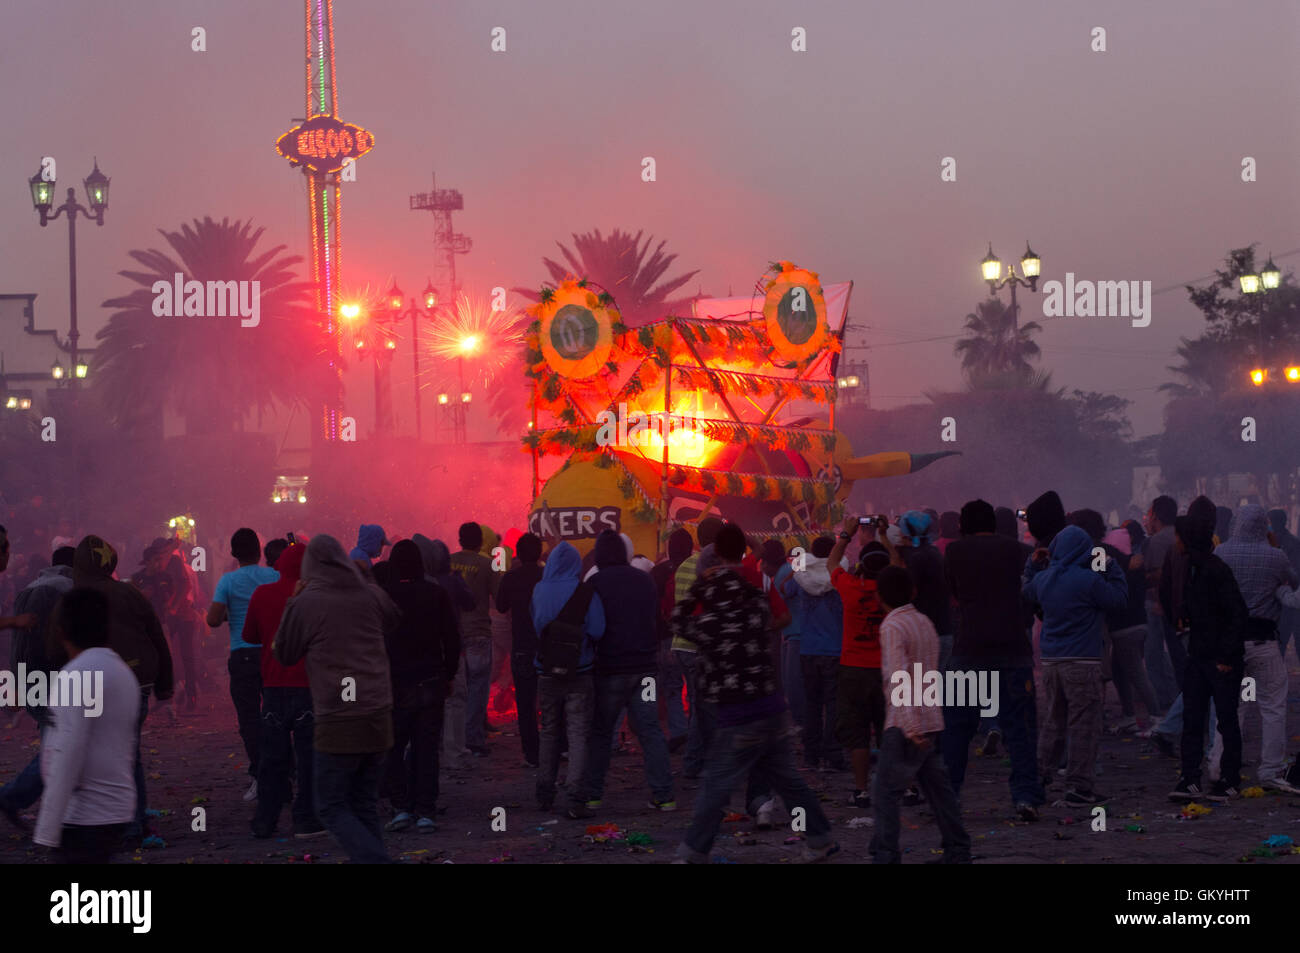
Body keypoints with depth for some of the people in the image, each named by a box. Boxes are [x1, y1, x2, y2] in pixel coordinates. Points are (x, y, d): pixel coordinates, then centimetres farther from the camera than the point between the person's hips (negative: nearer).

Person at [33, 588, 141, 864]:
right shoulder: (123, 672, 14)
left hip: (84, 817, -9)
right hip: (116, 809, 9)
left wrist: (47, 830, -19)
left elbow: (68, 755, -19)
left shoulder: (76, 675, -12)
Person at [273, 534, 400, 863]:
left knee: (332, 807, 3)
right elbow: (394, 620, 26)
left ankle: (374, 859, -16)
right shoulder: (371, 594, 3)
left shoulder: (304, 604, -9)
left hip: (338, 723, -5)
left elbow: (283, 655, 6)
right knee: (365, 806, 14)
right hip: (378, 715, 5)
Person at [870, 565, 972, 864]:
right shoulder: (925, 622, 13)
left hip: (906, 726, -8)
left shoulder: (892, 627, -13)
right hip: (932, 720, 8)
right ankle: (957, 851, 17)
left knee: (886, 792, -4)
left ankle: (885, 856, -8)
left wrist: (911, 728, -26)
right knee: (937, 789, 14)